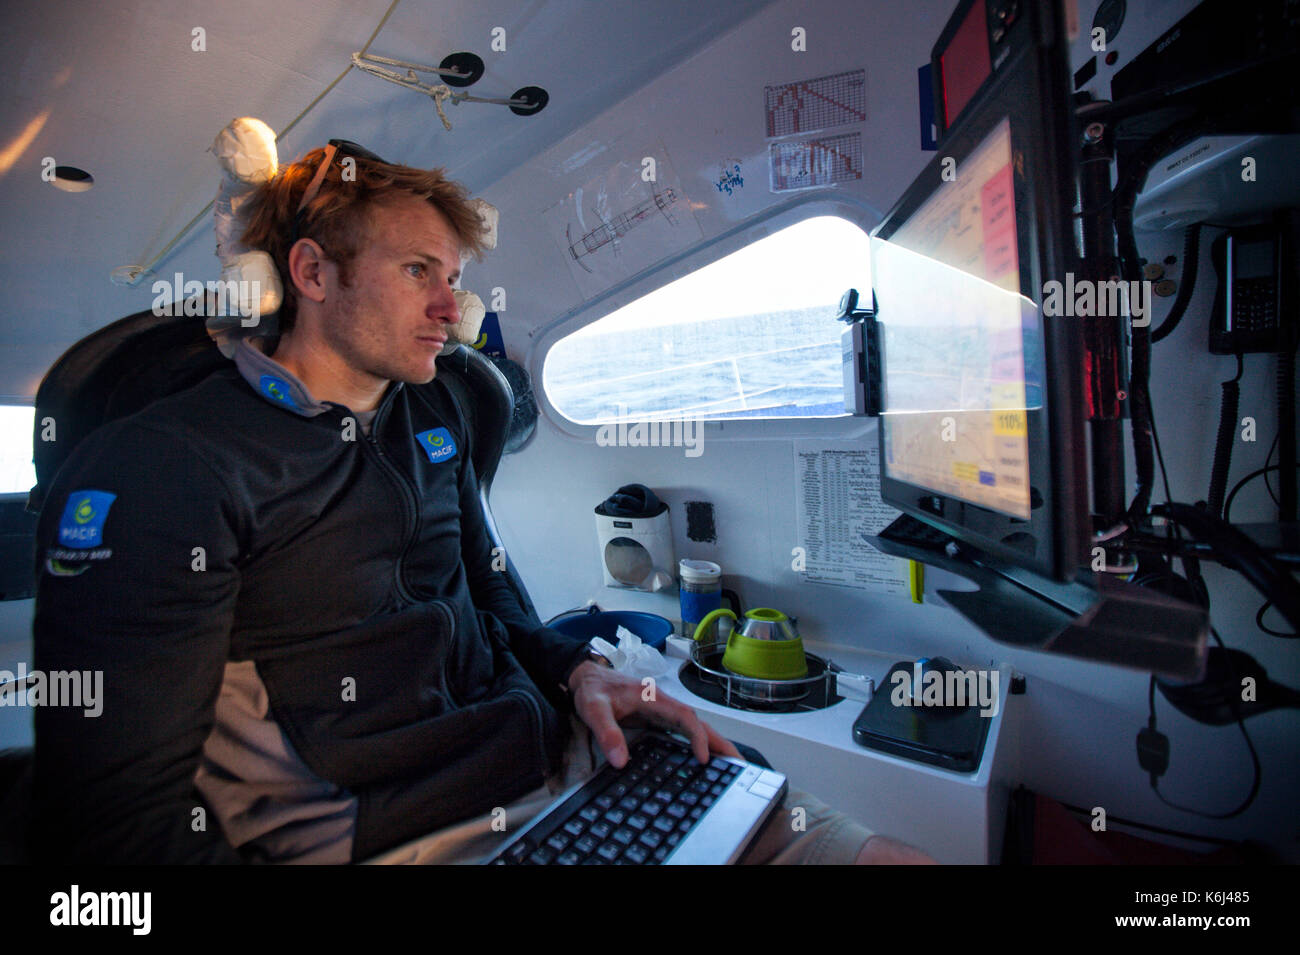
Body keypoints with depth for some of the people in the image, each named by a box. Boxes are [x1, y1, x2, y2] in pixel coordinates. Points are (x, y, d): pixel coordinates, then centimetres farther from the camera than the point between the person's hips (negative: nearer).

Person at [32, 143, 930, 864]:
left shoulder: (431, 411, 11)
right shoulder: (157, 469, -10)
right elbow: (124, 820, -12)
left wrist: (580, 670, 0)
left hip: (560, 761, 6)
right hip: (387, 837, -5)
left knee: (888, 852, -1)